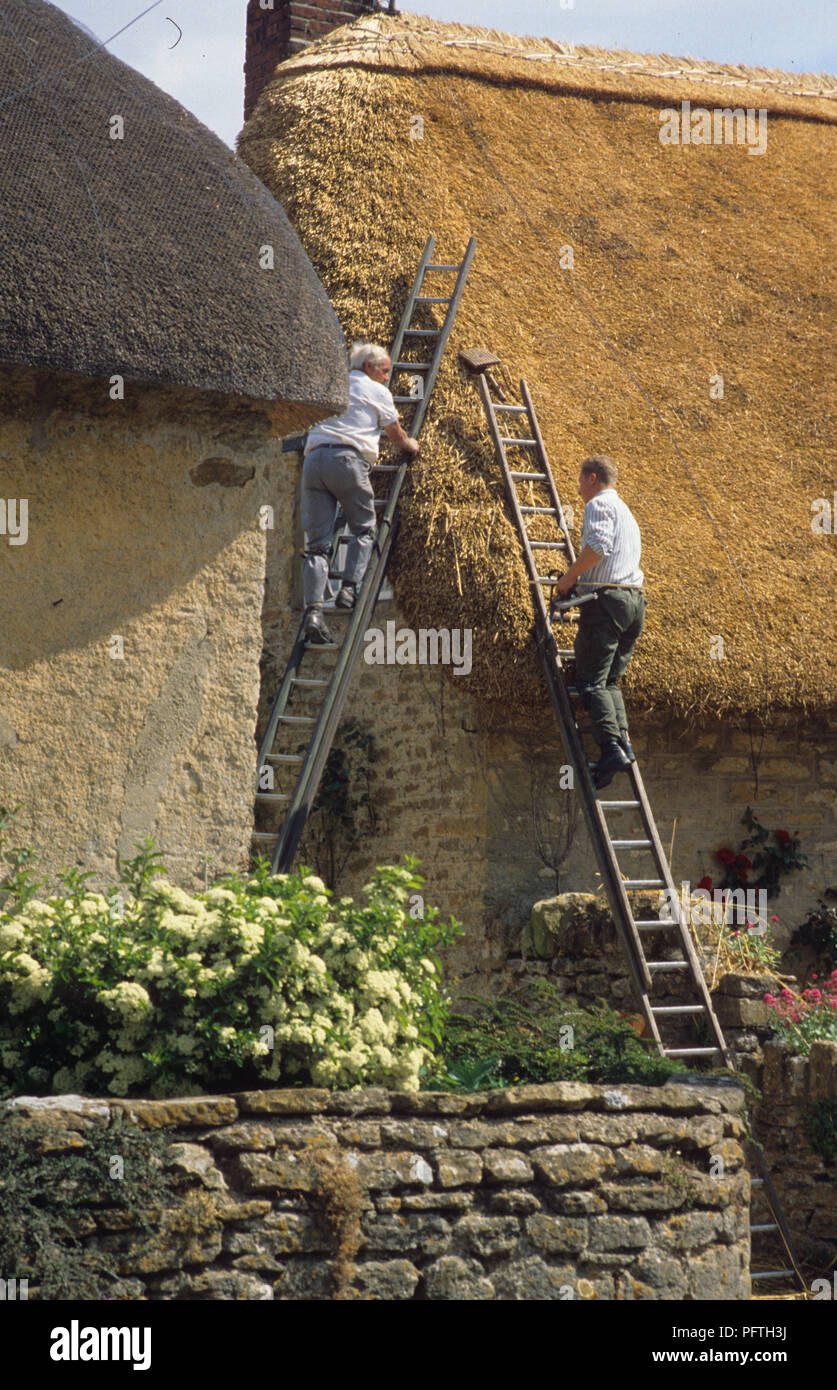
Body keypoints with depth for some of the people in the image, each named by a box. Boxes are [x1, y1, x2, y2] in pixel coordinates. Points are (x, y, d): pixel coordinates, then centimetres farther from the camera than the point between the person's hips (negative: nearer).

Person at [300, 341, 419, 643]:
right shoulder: (377, 392, 12)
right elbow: (395, 434, 22)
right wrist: (410, 445, 44)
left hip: (313, 457, 4)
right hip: (347, 459, -4)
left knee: (317, 542, -1)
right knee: (364, 529, 13)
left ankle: (313, 610, -14)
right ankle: (349, 588, -6)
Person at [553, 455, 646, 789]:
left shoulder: (599, 504, -2)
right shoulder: (626, 512, 29)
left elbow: (598, 545, -20)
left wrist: (569, 578, -11)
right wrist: (580, 580, 33)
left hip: (606, 599, -9)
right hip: (635, 601, 9)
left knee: (591, 680, -9)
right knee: (610, 680, 10)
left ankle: (611, 747, -22)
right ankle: (623, 740, -8)